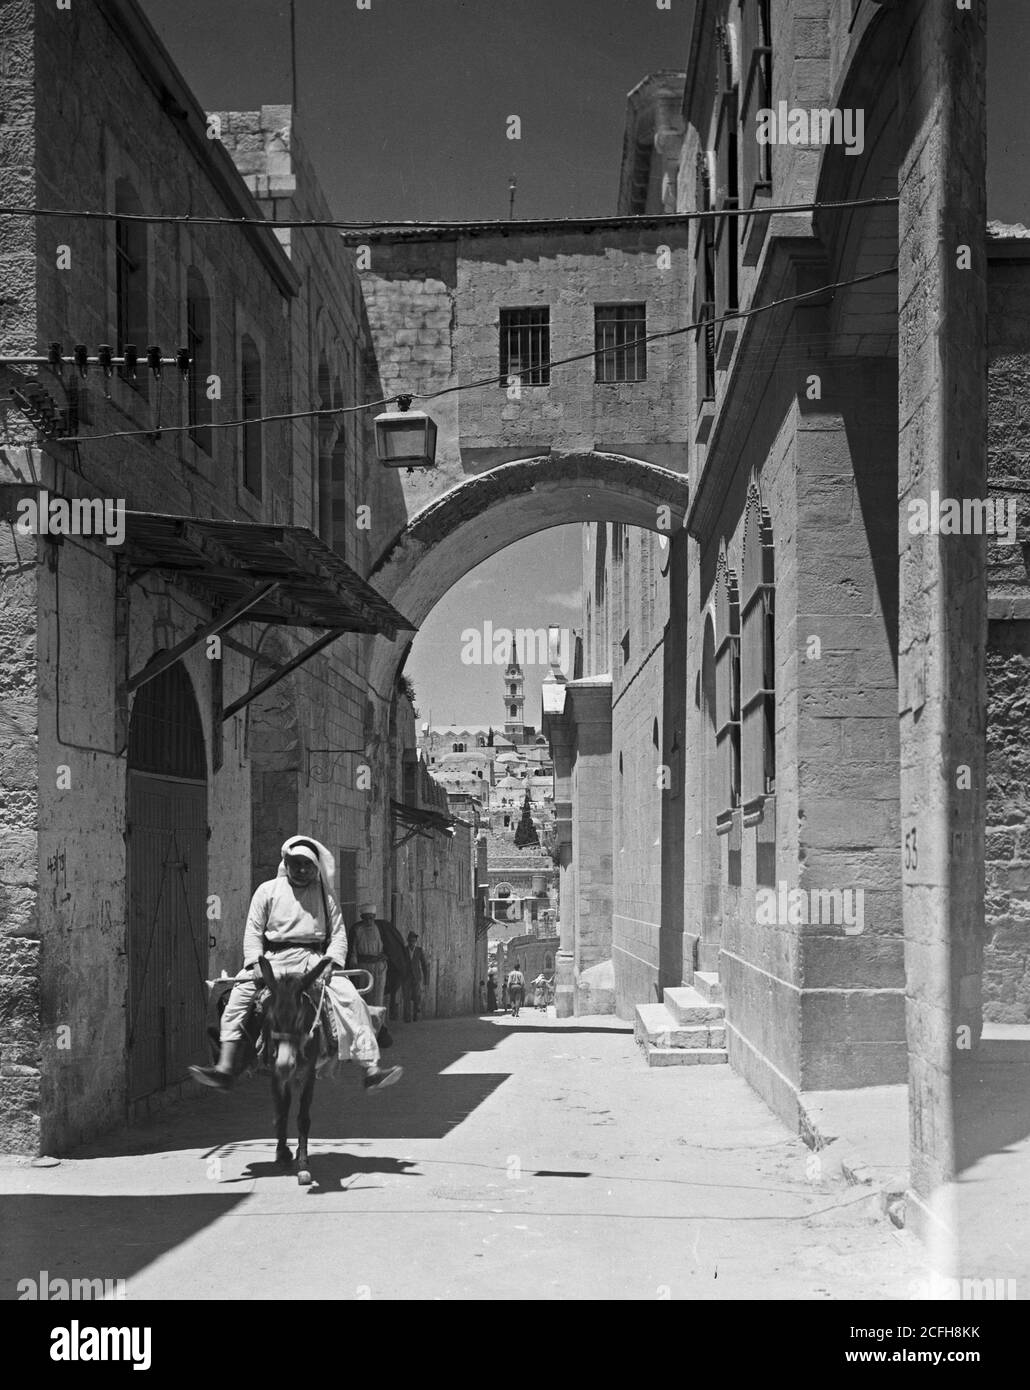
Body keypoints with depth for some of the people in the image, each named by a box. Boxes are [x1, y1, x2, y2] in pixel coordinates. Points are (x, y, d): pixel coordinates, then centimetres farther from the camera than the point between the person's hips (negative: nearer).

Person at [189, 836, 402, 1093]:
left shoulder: (325, 894, 12)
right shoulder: (268, 890, 9)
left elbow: (338, 934, 9)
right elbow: (253, 930, 7)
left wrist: (331, 962, -9)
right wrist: (256, 963, -9)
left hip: (315, 958, 0)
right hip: (274, 958, 0)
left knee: (351, 999, -21)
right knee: (238, 996, -22)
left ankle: (371, 1068, -22)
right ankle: (224, 1067, -21)